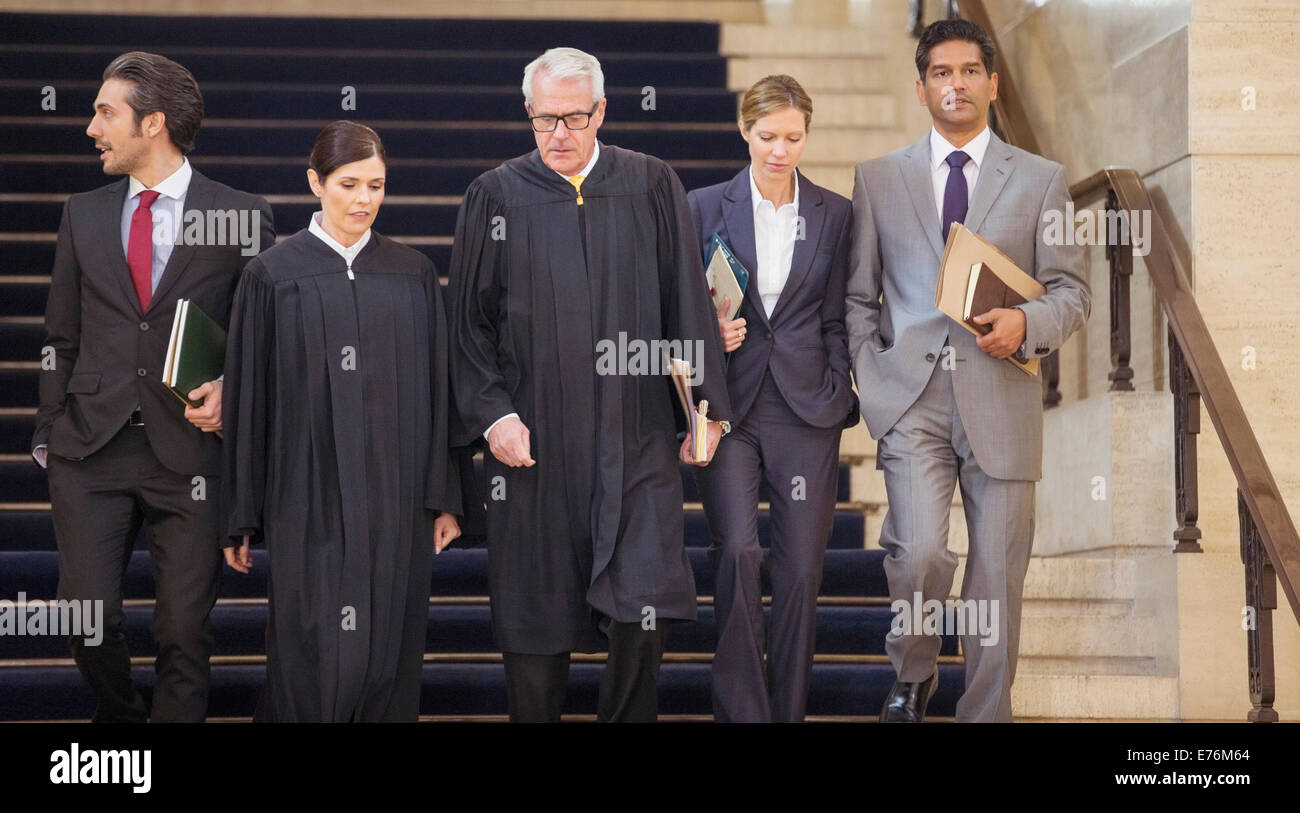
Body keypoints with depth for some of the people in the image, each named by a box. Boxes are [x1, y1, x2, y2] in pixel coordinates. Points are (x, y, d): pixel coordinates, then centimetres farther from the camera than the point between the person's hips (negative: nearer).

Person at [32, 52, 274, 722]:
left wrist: (232, 390, -10)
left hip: (189, 449, -2)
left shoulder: (240, 215, 2)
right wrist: (49, 435, 7)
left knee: (184, 630, 0)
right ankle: (119, 715, 24)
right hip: (91, 449, 2)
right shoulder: (83, 215, 11)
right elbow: (61, 336, 14)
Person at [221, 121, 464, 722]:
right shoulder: (273, 276, -1)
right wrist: (242, 519, 0)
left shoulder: (413, 275, 6)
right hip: (308, 498, -2)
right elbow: (247, 399, 1)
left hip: (395, 499, 2)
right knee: (315, 659, -5)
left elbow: (436, 390, 8)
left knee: (388, 655, 4)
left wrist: (444, 498, 4)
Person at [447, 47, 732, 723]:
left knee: (643, 610, -8)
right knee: (535, 614, 6)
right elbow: (469, 321, 4)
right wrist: (491, 412, -6)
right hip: (532, 437, 0)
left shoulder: (652, 187, 5)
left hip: (634, 437, 0)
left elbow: (687, 301, 6)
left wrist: (706, 406, 3)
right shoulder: (495, 196, 3)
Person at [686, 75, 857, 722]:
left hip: (805, 408, 1)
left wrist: (837, 395, 0)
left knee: (801, 567, 0)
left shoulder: (834, 214, 8)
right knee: (737, 552, -15)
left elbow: (835, 320, 10)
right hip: (729, 404, -1)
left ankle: (788, 710, 10)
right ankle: (742, 710, -6)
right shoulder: (706, 208, 5)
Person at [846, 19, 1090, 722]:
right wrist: (872, 384, 1)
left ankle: (985, 712, 15)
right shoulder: (878, 179, 12)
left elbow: (1070, 292, 7)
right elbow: (859, 296, 13)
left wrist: (1027, 322, -14)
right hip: (911, 397, -1)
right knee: (919, 553, -18)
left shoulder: (1040, 180, 10)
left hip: (1001, 400, 1)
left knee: (997, 578, 3)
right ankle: (913, 673, 10)